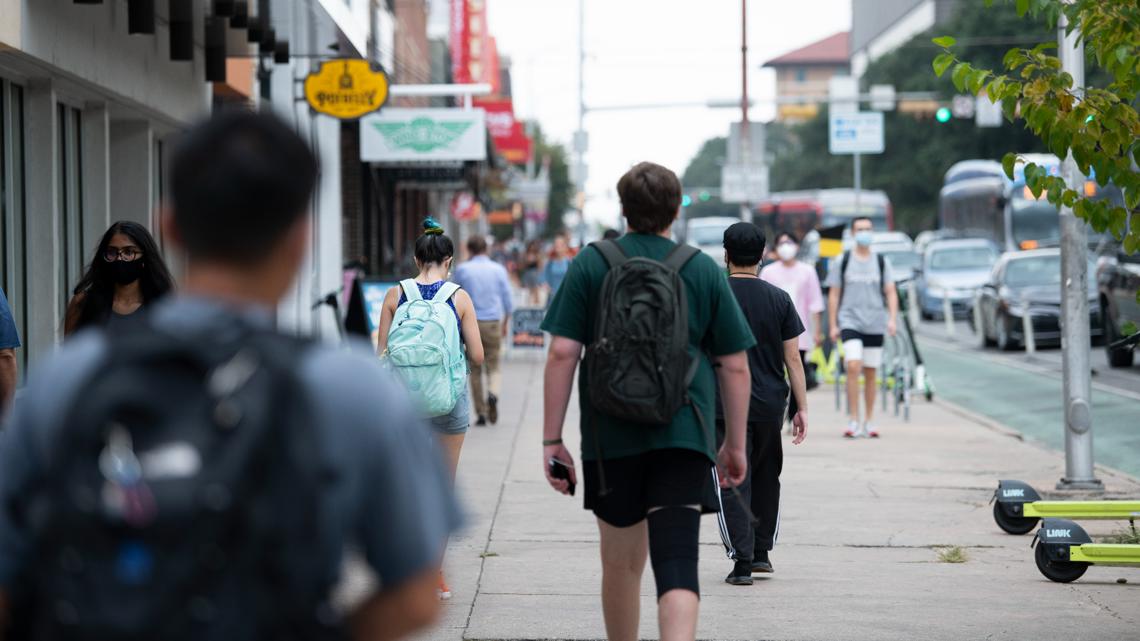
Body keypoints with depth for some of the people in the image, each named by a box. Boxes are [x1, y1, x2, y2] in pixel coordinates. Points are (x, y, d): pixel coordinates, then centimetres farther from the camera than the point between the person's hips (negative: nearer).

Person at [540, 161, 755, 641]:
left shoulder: (590, 264, 4)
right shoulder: (704, 270, 6)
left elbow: (562, 354, -3)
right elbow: (735, 367, 7)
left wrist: (552, 440, 0)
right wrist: (736, 444, 16)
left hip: (610, 439, 1)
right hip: (684, 436, -1)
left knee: (621, 561, 16)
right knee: (677, 561, -8)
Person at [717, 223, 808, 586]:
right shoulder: (779, 299, 1)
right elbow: (793, 358, 0)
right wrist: (802, 408, 5)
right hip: (770, 405, 3)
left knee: (734, 483, -1)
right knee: (766, 478, 20)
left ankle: (743, 562, -8)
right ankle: (761, 552, 23)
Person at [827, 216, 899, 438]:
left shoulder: (882, 262, 8)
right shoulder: (842, 261, 4)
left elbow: (890, 292, 7)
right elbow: (834, 294, 6)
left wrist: (892, 318, -8)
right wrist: (833, 325, 1)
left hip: (875, 325, 2)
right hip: (850, 322, -2)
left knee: (870, 373, 6)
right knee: (853, 366, -19)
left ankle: (869, 422, 15)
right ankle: (853, 420, -16)